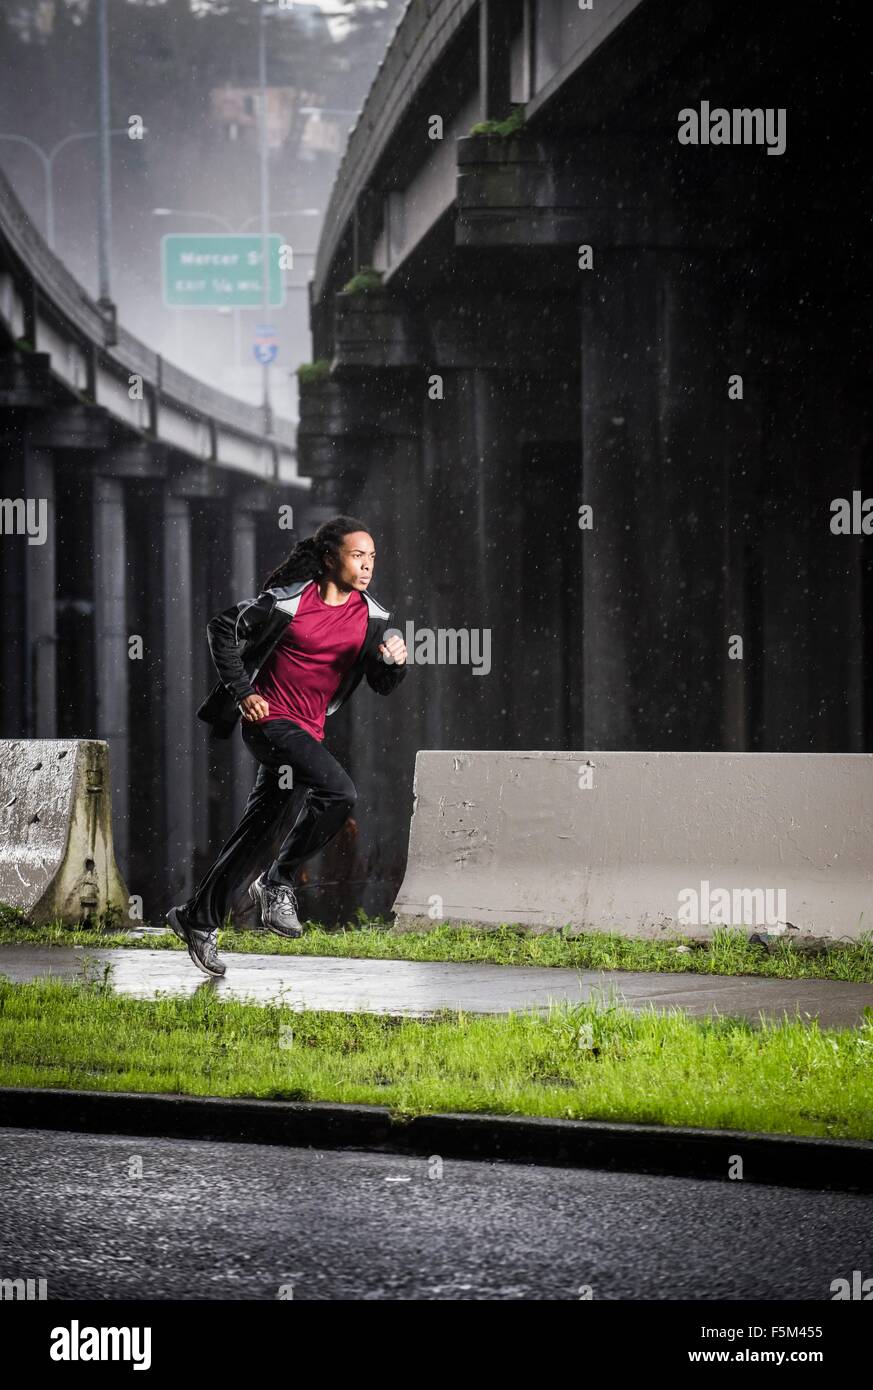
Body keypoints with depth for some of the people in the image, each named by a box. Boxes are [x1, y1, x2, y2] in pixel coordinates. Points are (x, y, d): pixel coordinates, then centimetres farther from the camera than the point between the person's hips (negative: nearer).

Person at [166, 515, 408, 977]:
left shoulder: (371, 616, 4)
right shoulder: (289, 601, -12)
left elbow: (382, 685, 6)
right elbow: (222, 628, -4)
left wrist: (394, 660, -16)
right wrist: (242, 692, -7)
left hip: (308, 731, 7)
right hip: (270, 719, -7)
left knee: (267, 831, 9)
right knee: (337, 791, -26)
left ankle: (197, 919, 21)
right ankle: (279, 882, -10)